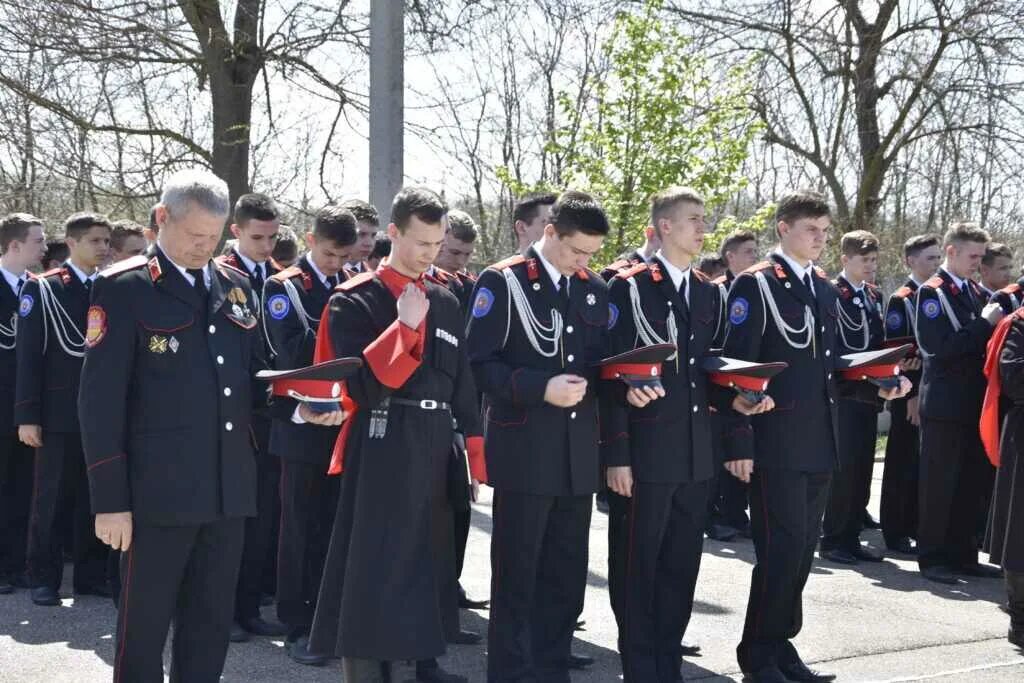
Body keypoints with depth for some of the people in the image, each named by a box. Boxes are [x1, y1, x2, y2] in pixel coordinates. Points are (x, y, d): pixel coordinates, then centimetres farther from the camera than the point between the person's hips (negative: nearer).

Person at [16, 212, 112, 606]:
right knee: (52, 500, 4)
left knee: (95, 499, 8)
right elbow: (29, 356, -6)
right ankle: (44, 578, 13)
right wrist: (27, 415, -11)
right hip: (60, 414, -3)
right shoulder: (42, 288, -2)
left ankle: (92, 575, 17)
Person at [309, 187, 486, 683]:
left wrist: (475, 456, 9)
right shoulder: (354, 302, -7)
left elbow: (463, 384, 12)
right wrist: (405, 325, -22)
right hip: (381, 449, -6)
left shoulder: (445, 302, 10)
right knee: (374, 565, -2)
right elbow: (360, 385, -16)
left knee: (430, 557, 16)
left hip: (435, 448, 6)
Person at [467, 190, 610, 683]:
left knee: (567, 577, 12)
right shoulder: (501, 282, -6)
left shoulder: (596, 289, 12)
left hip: (578, 455, 6)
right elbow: (479, 364, -11)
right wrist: (541, 388, -21)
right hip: (524, 454, -5)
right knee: (516, 578, 3)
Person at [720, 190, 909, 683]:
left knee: (802, 548, 11)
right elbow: (737, 367, -10)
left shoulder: (825, 289, 17)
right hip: (776, 441, -7)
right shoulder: (755, 284, -6)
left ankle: (780, 642, 22)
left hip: (819, 441, 7)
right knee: (782, 547, -6)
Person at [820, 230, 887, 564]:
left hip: (868, 393, 7)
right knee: (843, 467, -6)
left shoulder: (875, 296, 16)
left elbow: (878, 342, 19)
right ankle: (832, 540, 3)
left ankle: (851, 537, 16)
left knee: (862, 468, 9)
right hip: (843, 393, -7)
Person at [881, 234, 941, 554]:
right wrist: (911, 396, -17)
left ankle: (918, 528, 21)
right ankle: (896, 534, 7)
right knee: (903, 467, 0)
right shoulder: (900, 300, -7)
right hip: (911, 397, -6)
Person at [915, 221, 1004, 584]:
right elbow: (940, 347, -20)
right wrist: (984, 324, -17)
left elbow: (980, 342, 17)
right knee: (939, 485, 1)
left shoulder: (976, 292, 14)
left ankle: (962, 554, 21)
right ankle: (932, 558, 10)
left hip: (975, 404, 7)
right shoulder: (931, 292, -8)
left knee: (974, 484, 11)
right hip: (945, 405, -7)